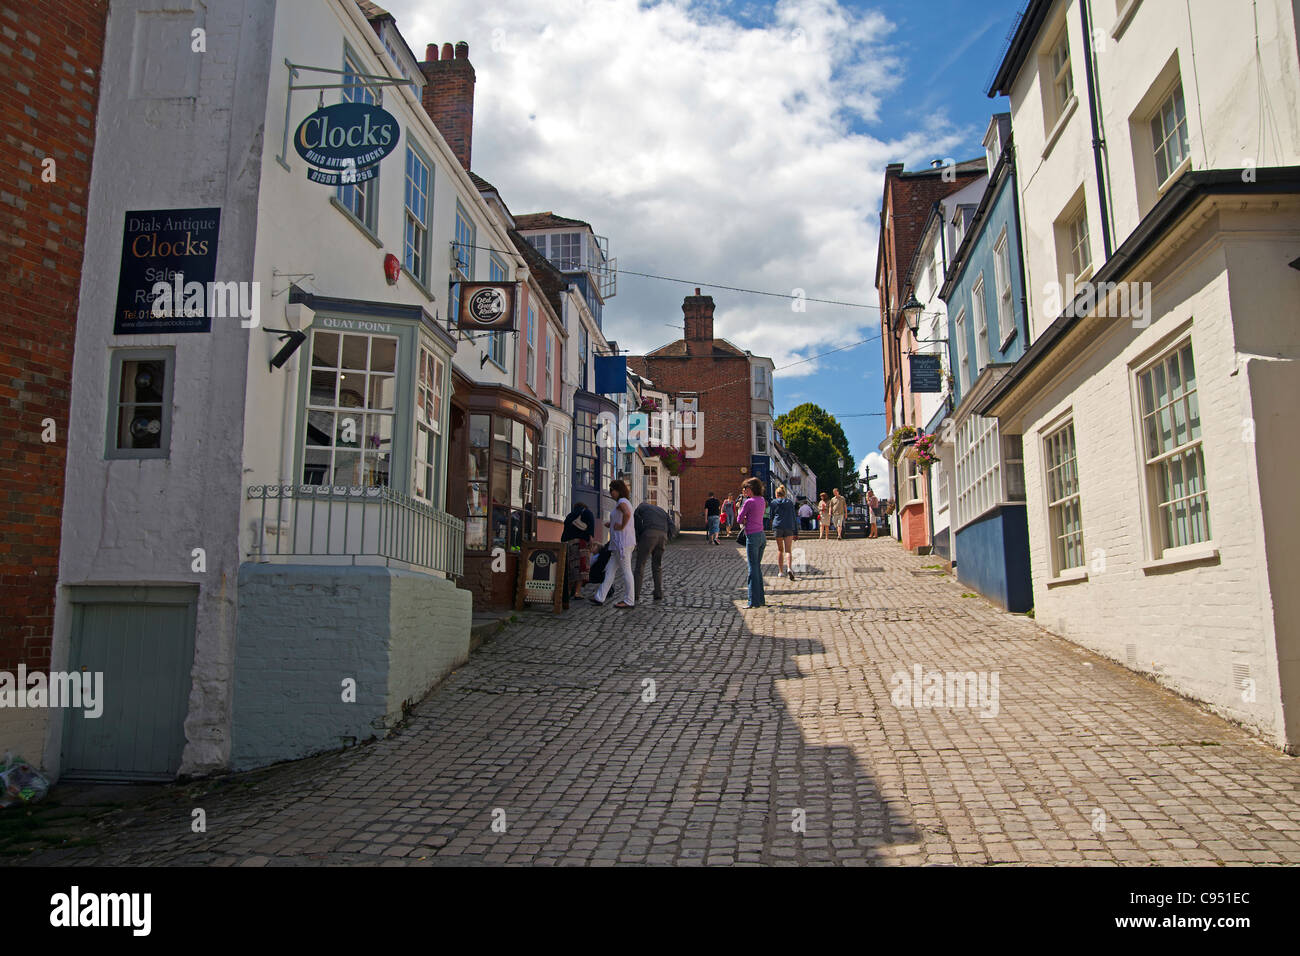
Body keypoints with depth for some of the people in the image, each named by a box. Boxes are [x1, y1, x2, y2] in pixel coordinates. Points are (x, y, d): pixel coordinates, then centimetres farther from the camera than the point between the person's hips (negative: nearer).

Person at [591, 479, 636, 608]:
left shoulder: (622, 502, -12)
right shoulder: (625, 502, 19)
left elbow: (627, 514, -34)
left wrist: (621, 526, -20)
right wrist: (611, 524, 18)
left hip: (623, 542, -10)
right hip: (619, 543, 10)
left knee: (626, 570, -3)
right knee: (610, 570, 10)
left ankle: (629, 601, 3)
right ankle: (600, 597, 12)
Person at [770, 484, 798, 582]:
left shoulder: (774, 502, 5)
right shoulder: (790, 502, 8)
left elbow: (771, 516, 9)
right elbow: (793, 517, 8)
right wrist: (796, 532, 10)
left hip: (777, 527, 0)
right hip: (789, 527, 0)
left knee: (780, 550, 13)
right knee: (788, 550, -2)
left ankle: (780, 571, 14)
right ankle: (789, 568, -26)